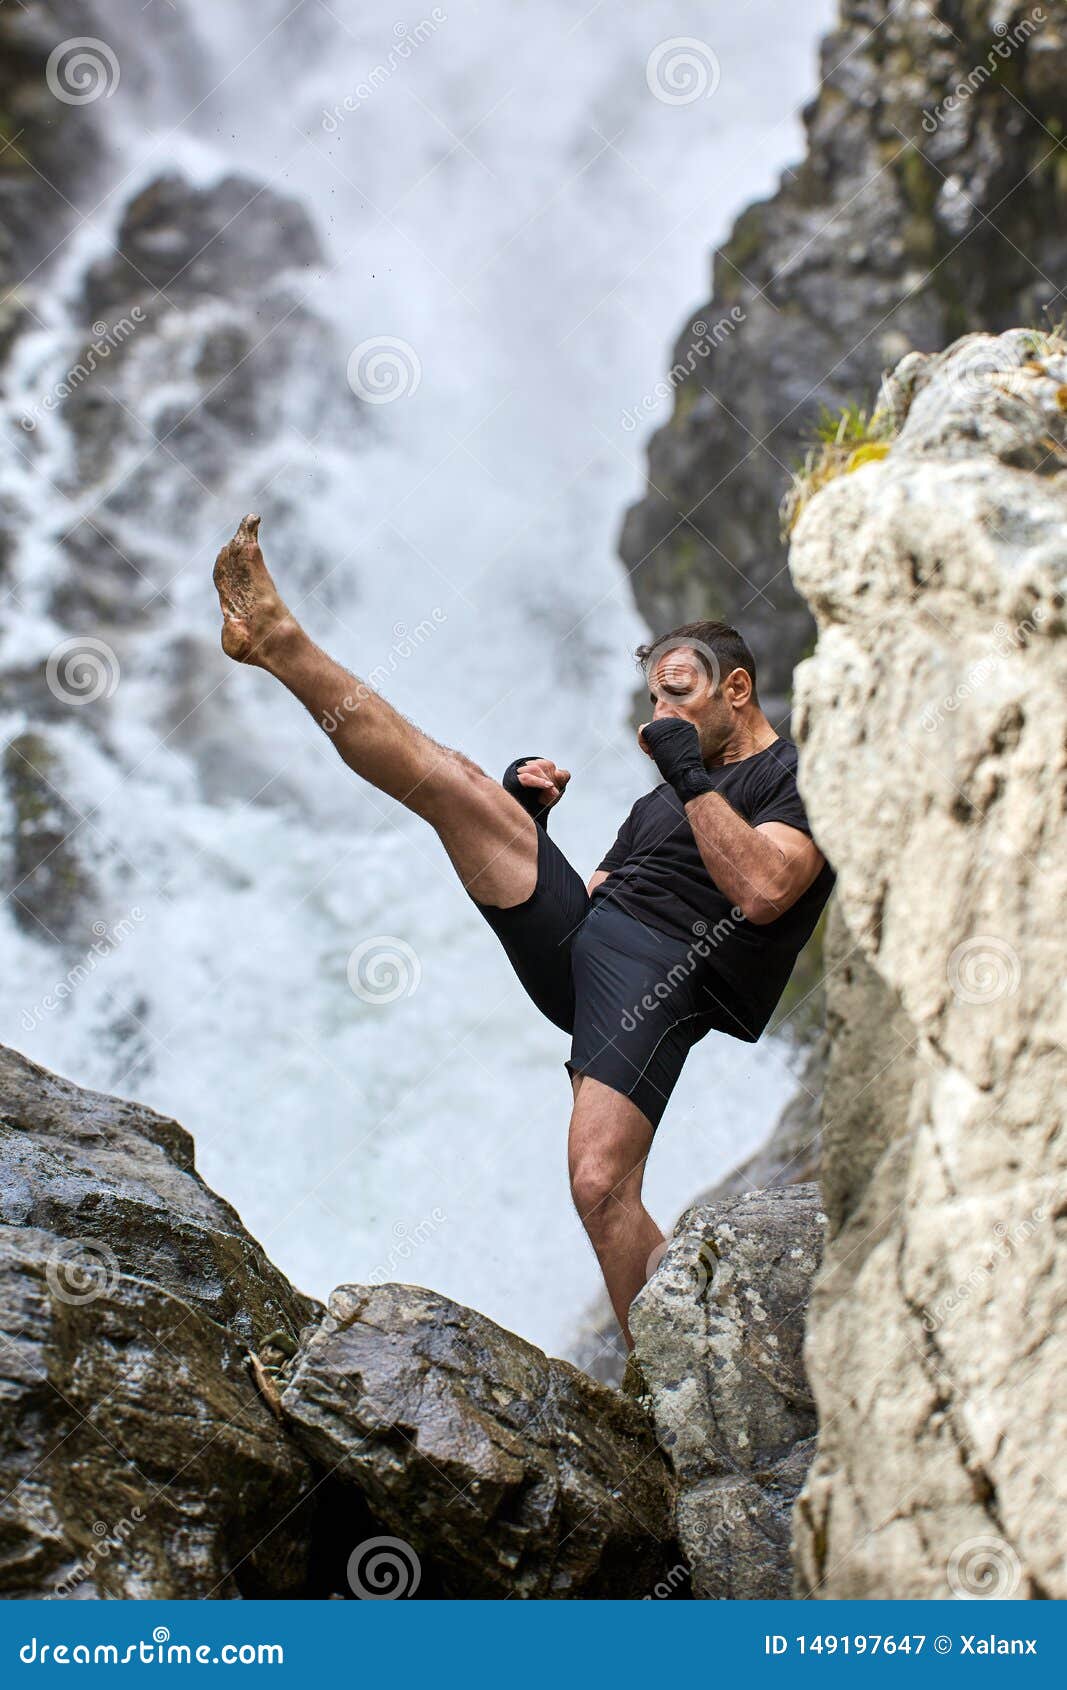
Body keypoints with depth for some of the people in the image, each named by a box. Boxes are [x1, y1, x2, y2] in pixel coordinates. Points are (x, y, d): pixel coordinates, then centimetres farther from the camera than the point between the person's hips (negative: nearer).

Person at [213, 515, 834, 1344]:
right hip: (571, 937, 7)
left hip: (656, 977, -6)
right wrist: (529, 824, 14)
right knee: (459, 785, -4)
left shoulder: (797, 778, 5)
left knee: (602, 1188, -25)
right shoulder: (665, 798, 29)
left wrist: (689, 772, -11)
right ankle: (279, 639, -1)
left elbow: (761, 890, -15)